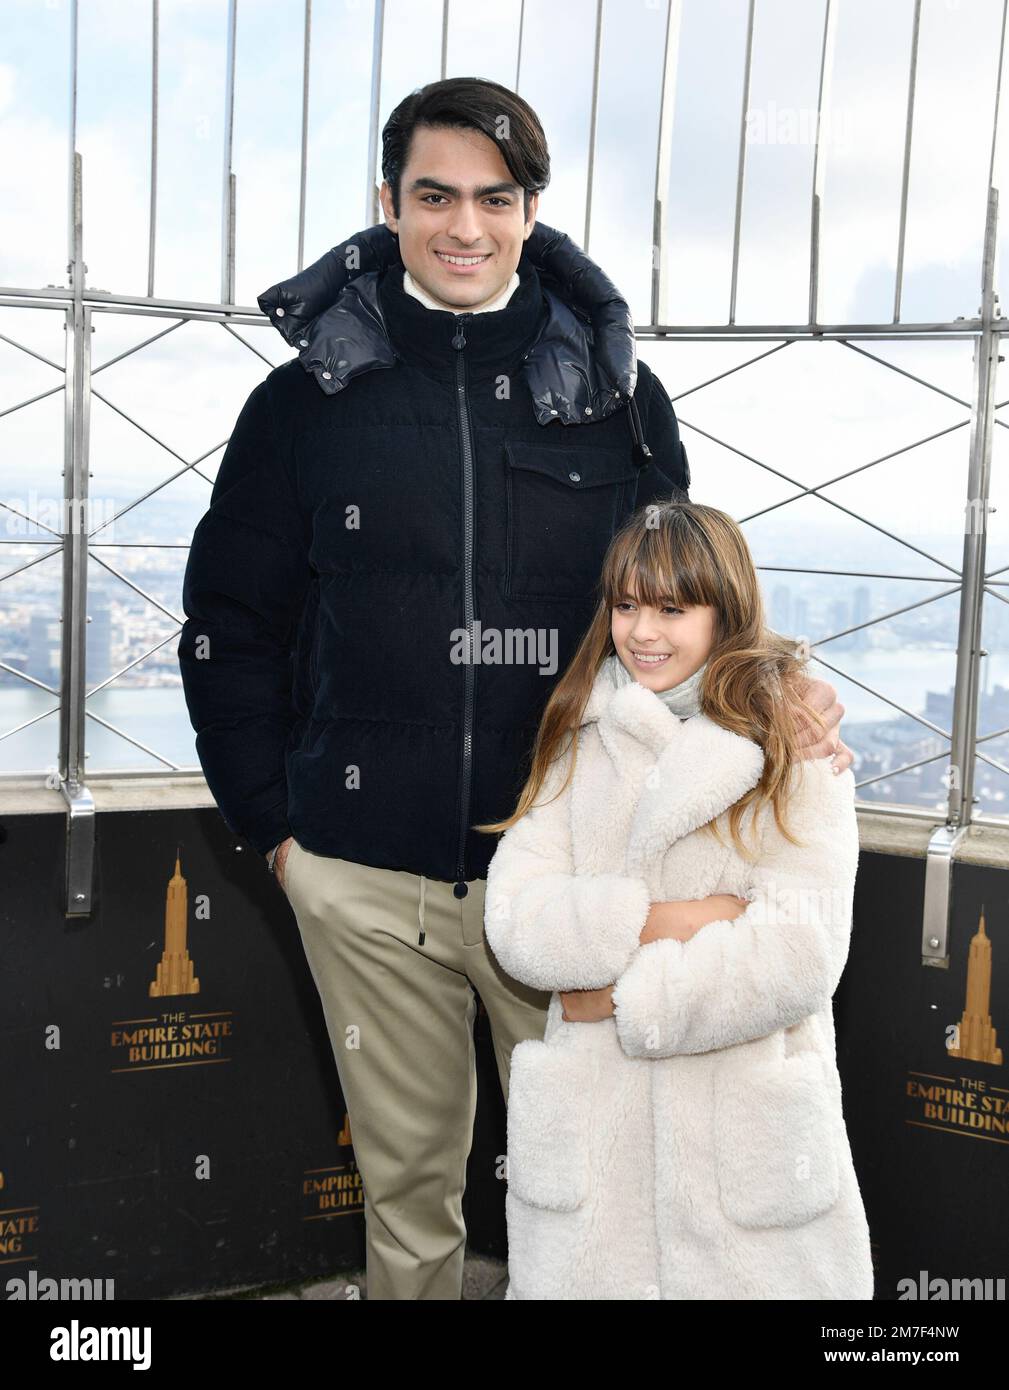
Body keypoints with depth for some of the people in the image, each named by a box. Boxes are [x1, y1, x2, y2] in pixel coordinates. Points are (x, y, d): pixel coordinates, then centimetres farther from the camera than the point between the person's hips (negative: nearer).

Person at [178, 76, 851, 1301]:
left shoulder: (615, 395, 3)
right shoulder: (307, 401, 2)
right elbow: (230, 624, 8)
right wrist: (271, 822, 3)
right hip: (367, 878, 1)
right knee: (406, 1178, 16)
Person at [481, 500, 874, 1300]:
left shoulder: (798, 758, -3)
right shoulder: (579, 748, 6)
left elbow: (800, 961, -14)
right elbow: (515, 921, -6)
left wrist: (618, 996, -11)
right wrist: (667, 921, -17)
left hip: (749, 1135, -2)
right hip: (592, 1132, 2)